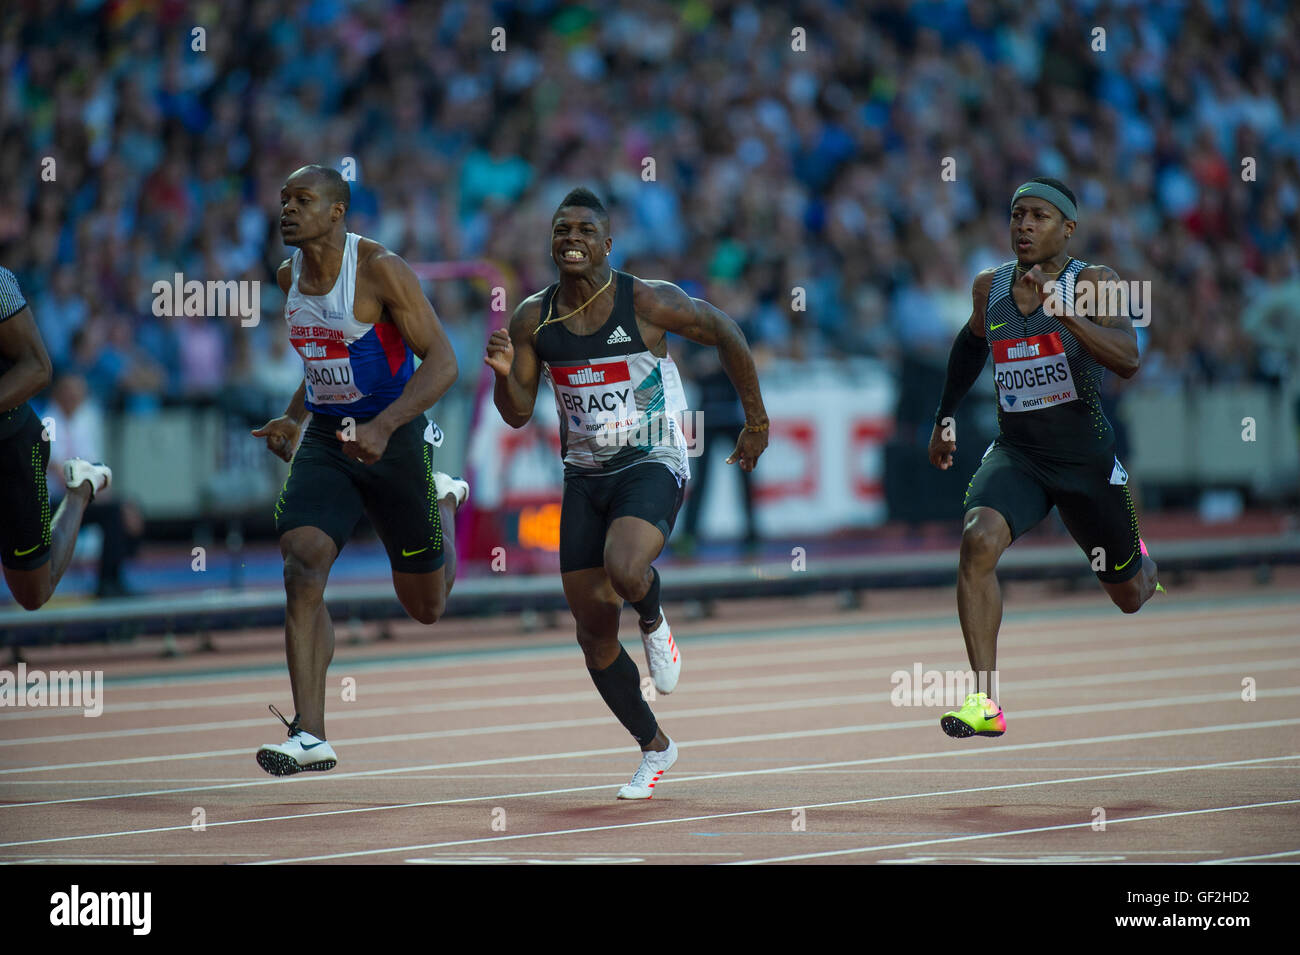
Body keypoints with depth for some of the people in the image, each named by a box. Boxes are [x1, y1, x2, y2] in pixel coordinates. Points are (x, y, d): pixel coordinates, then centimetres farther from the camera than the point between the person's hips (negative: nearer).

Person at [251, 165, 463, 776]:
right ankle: (310, 737, -22)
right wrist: (295, 420, 11)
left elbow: (441, 362, -20)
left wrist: (383, 427, -30)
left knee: (425, 606, 11)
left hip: (394, 440, -5)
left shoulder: (379, 269, -16)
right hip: (325, 439, 5)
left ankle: (444, 501, 45)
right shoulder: (290, 275, 5)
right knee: (302, 570, -20)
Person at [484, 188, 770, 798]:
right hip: (585, 478, 5)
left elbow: (725, 335, 1)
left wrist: (756, 421, 4)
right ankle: (654, 747, 25)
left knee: (625, 572, -34)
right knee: (593, 633, 4)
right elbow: (517, 414, 3)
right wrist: (505, 374, -18)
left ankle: (654, 623, 4)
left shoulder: (647, 302, -11)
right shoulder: (533, 319, 0)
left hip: (652, 467, -5)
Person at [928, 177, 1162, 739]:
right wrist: (944, 419, 26)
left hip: (1087, 459, -2)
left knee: (1130, 596, 16)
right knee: (978, 540, -30)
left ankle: (1147, 567, 58)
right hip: (1016, 454, 2)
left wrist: (1063, 311, -40)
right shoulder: (989, 287, 0)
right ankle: (984, 701, -30)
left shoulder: (1093, 284, -14)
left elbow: (1128, 361, -30)